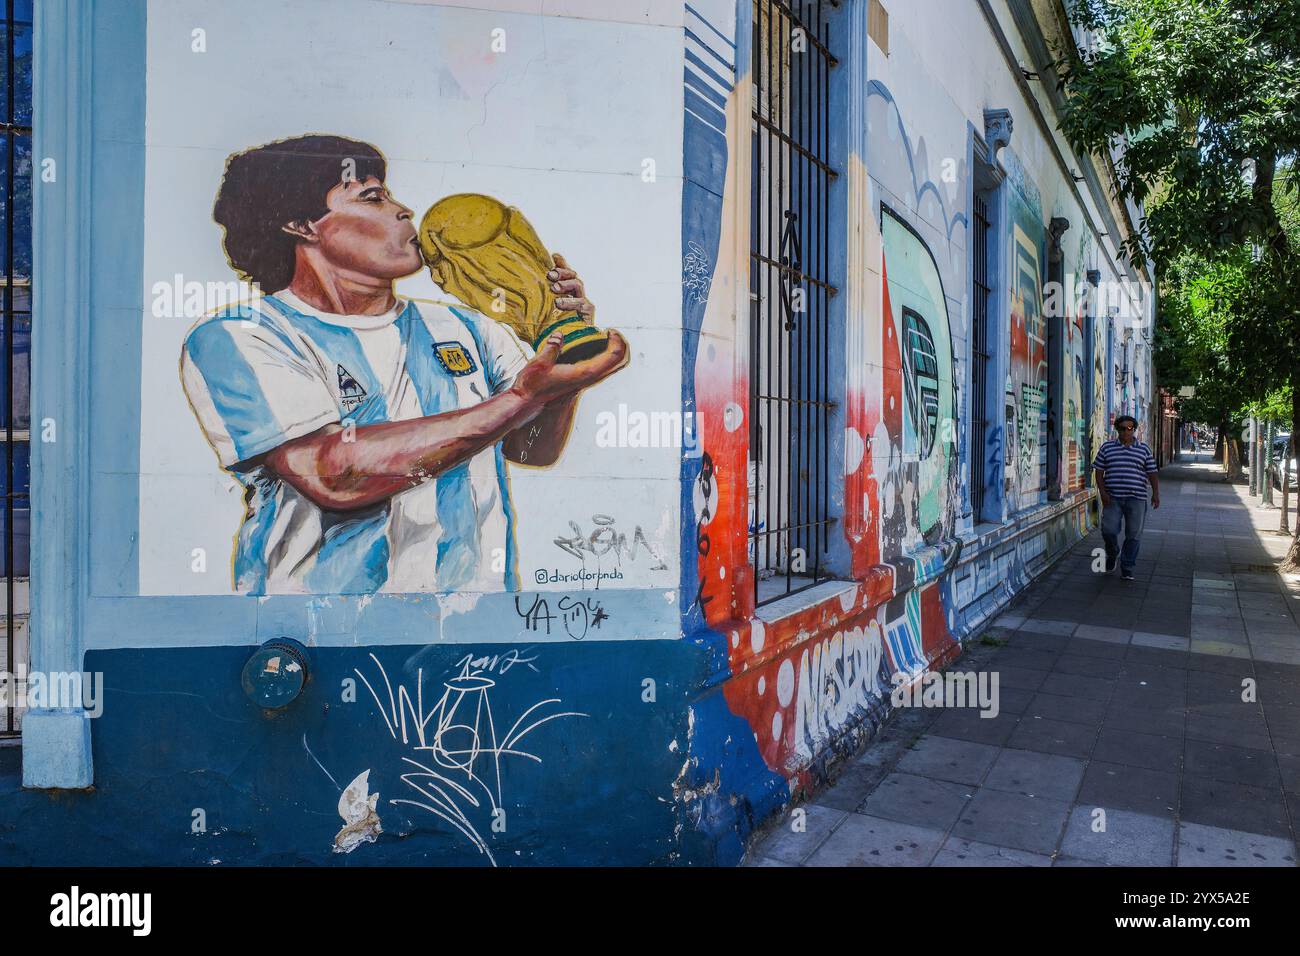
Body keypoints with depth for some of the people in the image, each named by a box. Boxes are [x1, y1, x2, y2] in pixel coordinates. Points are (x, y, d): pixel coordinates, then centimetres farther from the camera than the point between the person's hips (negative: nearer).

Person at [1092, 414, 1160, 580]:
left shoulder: (1144, 449, 10)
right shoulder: (1107, 447, 8)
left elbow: (1152, 473, 9)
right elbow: (1099, 470, 6)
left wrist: (1156, 493, -3)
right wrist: (1102, 491, -5)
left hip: (1136, 499, 1)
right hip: (1112, 498, 0)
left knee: (1134, 534, 0)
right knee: (1108, 530, -9)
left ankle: (1126, 569, 10)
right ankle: (1112, 554, 22)